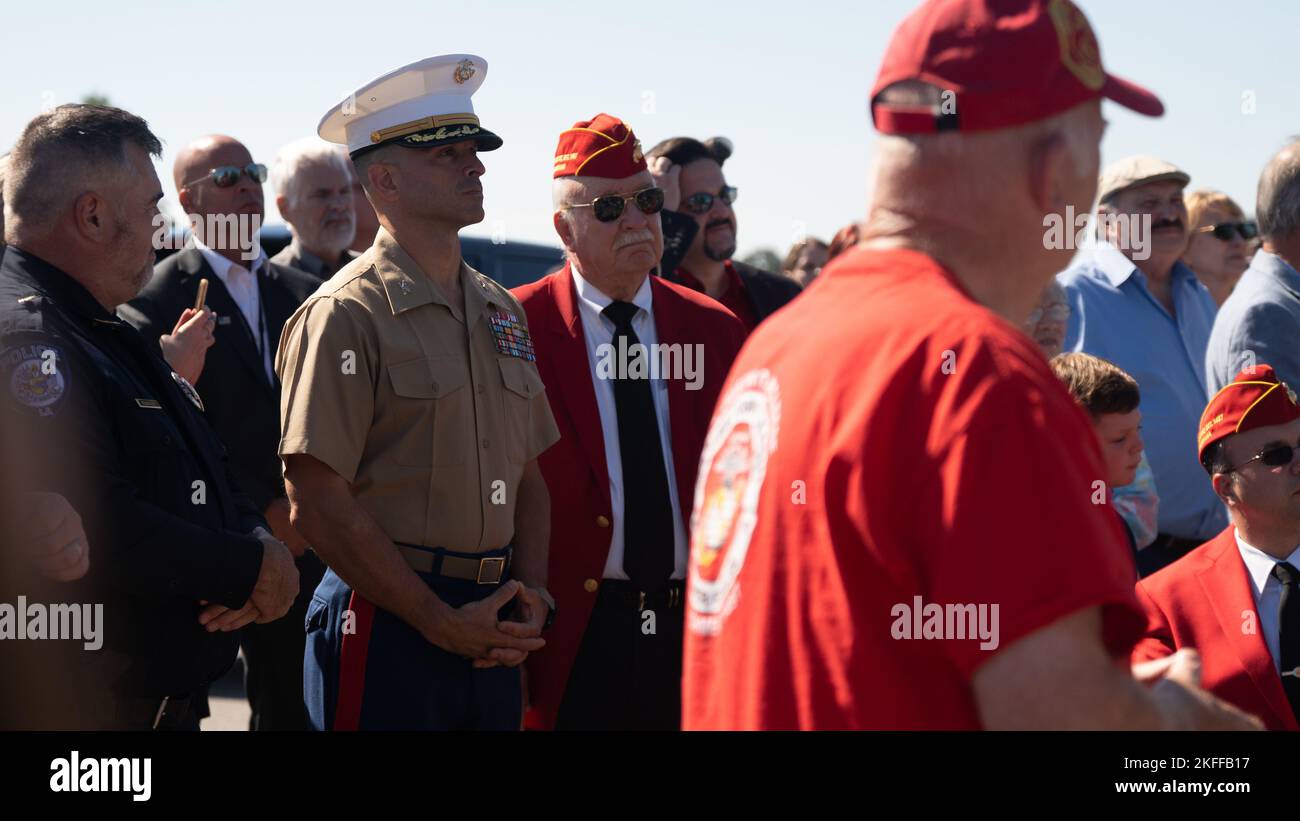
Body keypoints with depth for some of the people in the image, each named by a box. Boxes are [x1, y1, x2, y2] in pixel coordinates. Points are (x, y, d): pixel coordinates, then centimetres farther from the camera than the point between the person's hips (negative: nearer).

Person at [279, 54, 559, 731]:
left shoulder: (500, 312, 13)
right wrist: (443, 623, -13)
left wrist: (531, 598, 0)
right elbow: (318, 505, -14)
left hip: (490, 635, 6)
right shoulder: (343, 315, -9)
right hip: (384, 623, -6)